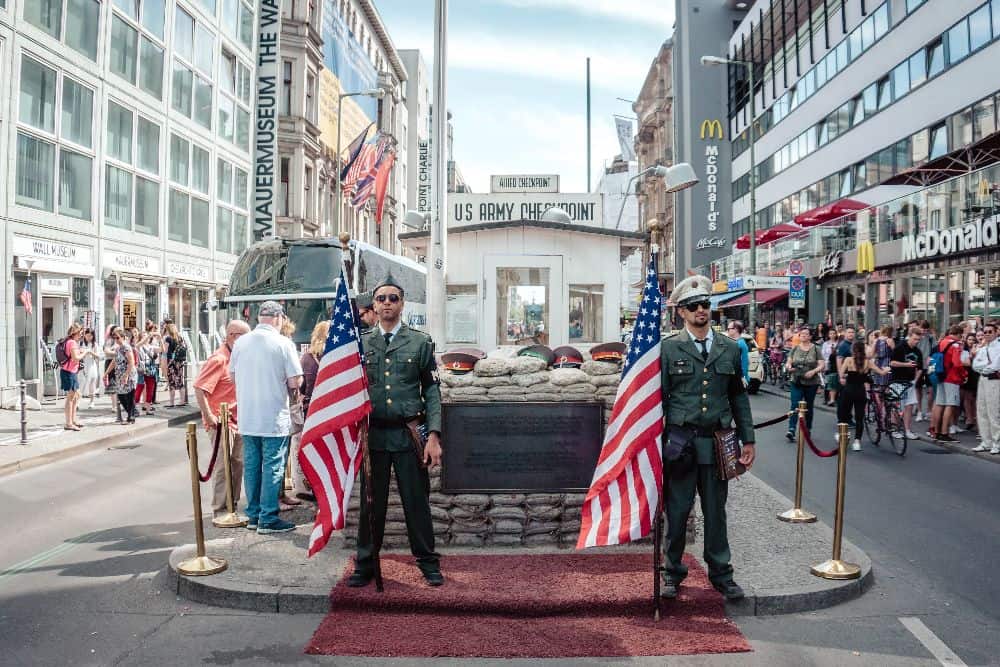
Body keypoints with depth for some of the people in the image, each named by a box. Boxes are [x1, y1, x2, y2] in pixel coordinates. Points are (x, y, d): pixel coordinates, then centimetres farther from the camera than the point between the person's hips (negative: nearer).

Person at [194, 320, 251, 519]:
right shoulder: (218, 360, -17)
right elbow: (199, 388, -22)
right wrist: (209, 417, -21)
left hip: (237, 420, 9)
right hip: (221, 421, -8)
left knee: (238, 462, 14)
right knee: (223, 465, -3)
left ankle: (233, 504, 26)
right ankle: (220, 509, 7)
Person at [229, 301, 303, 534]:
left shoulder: (240, 342, 2)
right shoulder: (283, 343, -12)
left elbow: (232, 376, 11)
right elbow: (295, 381, -13)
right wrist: (293, 393, 8)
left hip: (246, 417, 5)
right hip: (274, 418, -5)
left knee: (251, 465, 13)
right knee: (273, 467, 2)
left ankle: (253, 515, 23)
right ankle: (268, 519, 6)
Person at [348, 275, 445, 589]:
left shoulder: (421, 342, 3)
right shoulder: (360, 344, 8)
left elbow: (432, 392, 1)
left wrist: (434, 436, -7)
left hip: (409, 434, -1)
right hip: (372, 435, 2)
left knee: (417, 501, 5)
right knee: (371, 503, 9)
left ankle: (427, 562, 20)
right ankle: (365, 563, 24)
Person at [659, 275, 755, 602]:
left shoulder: (730, 349, 9)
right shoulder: (668, 348, -1)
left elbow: (738, 396, 14)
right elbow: (658, 397, -1)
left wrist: (748, 439, 9)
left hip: (717, 444, 3)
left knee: (716, 512, 12)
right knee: (677, 511, 7)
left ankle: (721, 574, 27)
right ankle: (673, 572, 24)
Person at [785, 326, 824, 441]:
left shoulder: (815, 349, -1)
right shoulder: (795, 348, 6)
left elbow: (822, 365, -5)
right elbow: (788, 362, 7)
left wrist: (813, 371, -23)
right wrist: (789, 367, -16)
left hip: (811, 383, -1)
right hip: (796, 382, 1)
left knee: (808, 407, 11)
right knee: (795, 406, -11)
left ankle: (807, 430, 25)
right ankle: (791, 430, -17)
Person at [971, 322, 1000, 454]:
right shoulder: (982, 349, 16)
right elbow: (974, 365, 5)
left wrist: (982, 366, -1)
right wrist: (988, 363, -9)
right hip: (982, 379, 8)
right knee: (981, 411, 9)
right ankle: (986, 442, 17)